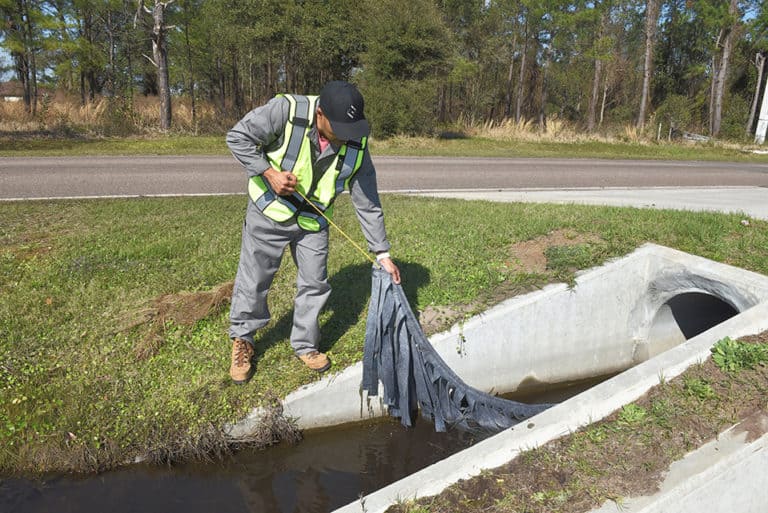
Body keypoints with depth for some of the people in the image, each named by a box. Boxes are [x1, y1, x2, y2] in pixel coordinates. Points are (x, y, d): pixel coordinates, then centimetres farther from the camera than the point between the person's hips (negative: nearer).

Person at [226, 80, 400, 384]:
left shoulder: (356, 145, -16)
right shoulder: (286, 110, -27)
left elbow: (368, 204, -10)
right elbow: (237, 136, -16)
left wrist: (382, 253, -8)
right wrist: (269, 173, -28)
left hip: (312, 221, 3)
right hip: (269, 212, -2)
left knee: (315, 284, 8)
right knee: (252, 281, 7)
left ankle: (305, 345, 31)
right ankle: (242, 342, 32)